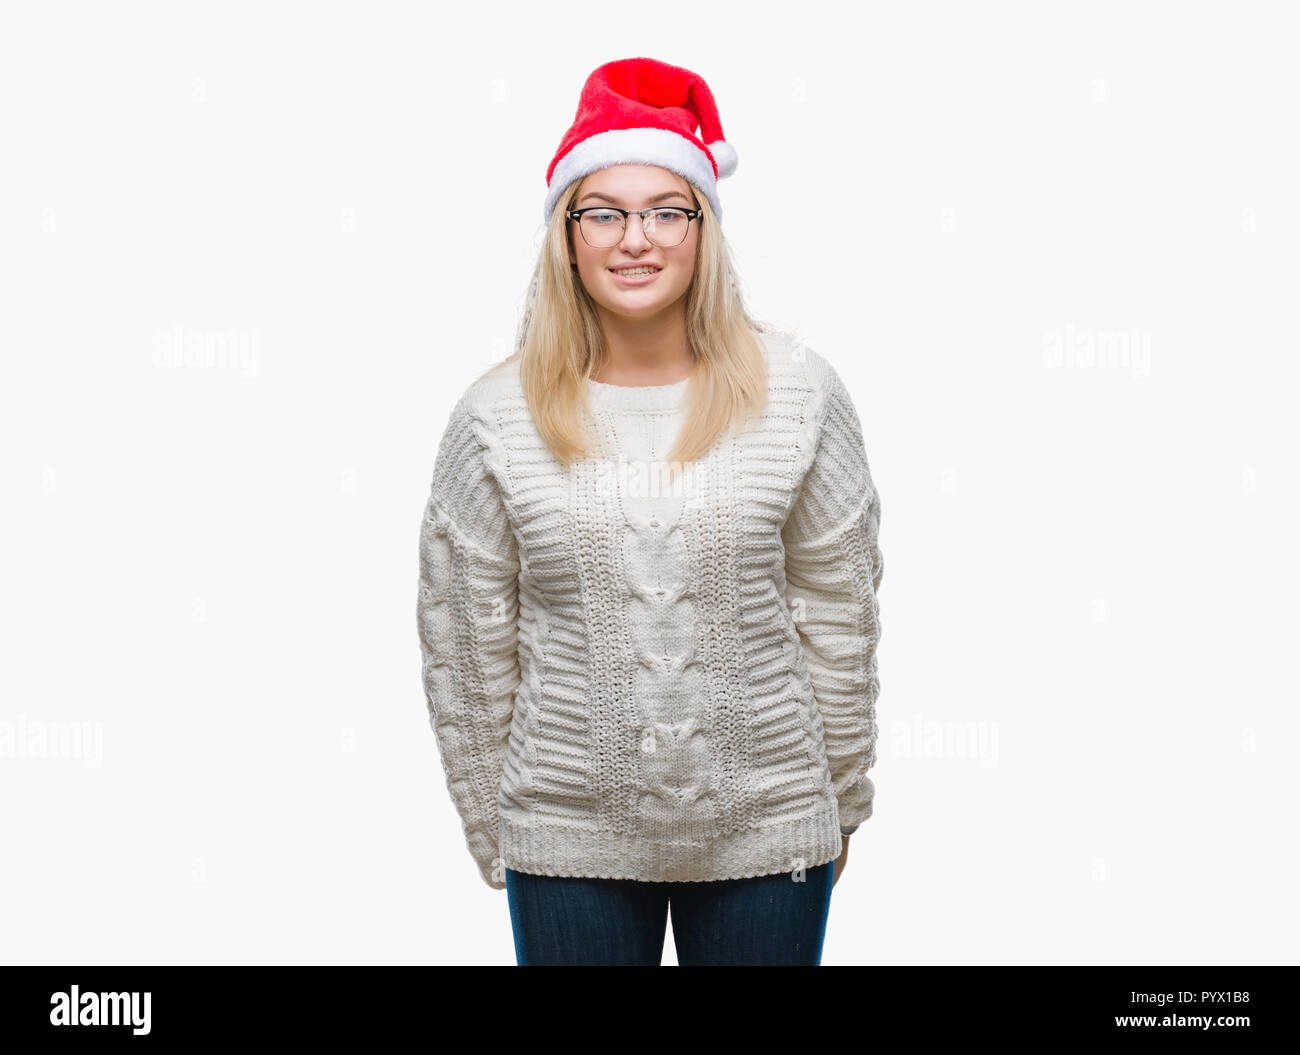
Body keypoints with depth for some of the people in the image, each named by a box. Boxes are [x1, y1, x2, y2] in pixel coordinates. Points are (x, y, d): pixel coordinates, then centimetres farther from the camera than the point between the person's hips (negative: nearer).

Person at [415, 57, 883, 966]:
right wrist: (492, 835, 5)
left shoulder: (798, 393, -5)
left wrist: (841, 805, 6)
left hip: (766, 831, 0)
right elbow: (467, 646, 1)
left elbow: (838, 616, 1)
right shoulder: (496, 419, -5)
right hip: (568, 839, 0)